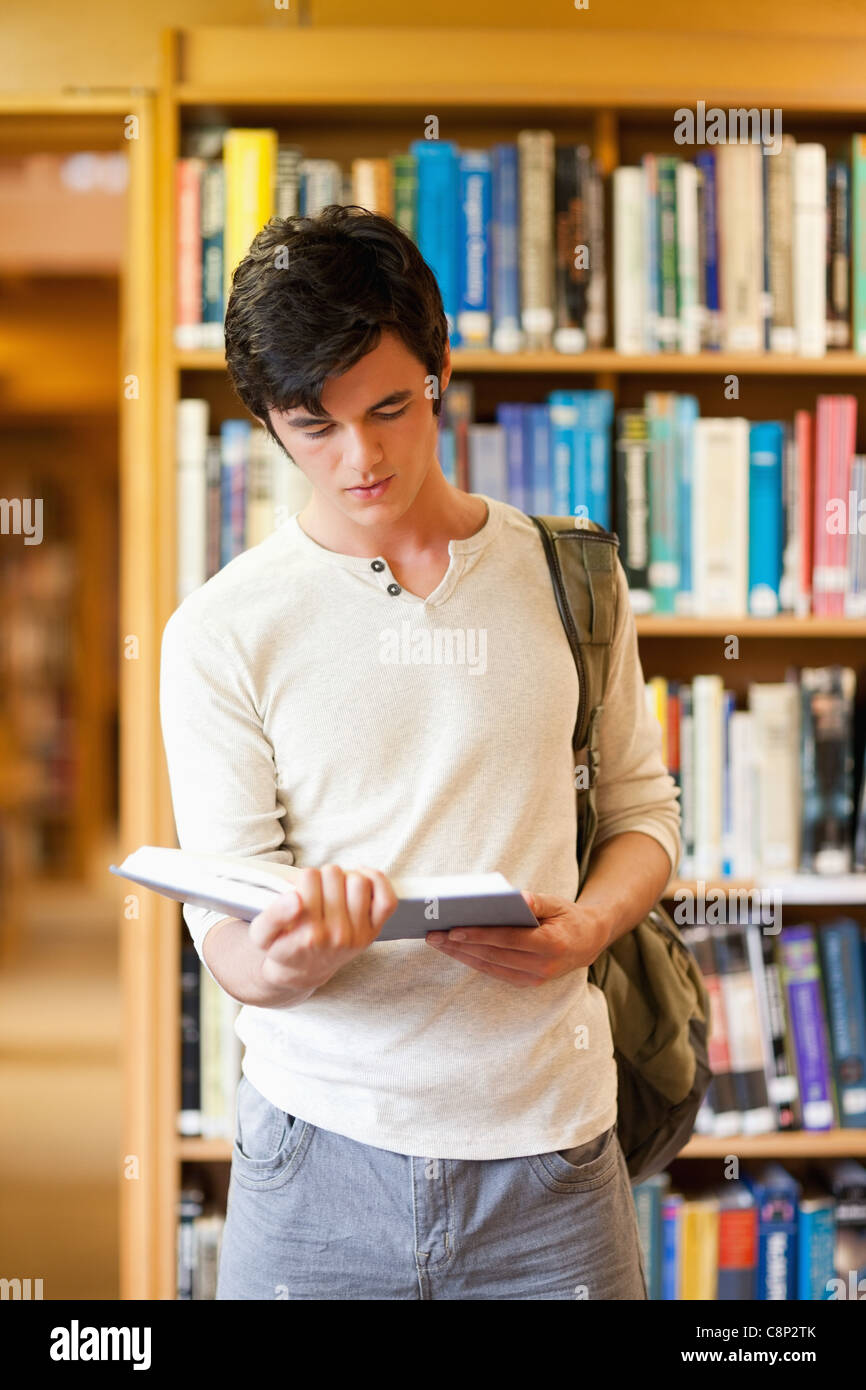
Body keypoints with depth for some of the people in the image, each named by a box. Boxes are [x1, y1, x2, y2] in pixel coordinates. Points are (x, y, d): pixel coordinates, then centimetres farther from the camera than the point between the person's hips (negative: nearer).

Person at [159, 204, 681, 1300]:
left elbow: (642, 807, 11)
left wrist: (585, 927, -10)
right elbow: (230, 949, -5)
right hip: (320, 1148, -1)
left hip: (549, 1139, 2)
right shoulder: (221, 632, -3)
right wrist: (294, 952, -28)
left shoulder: (566, 576, 4)